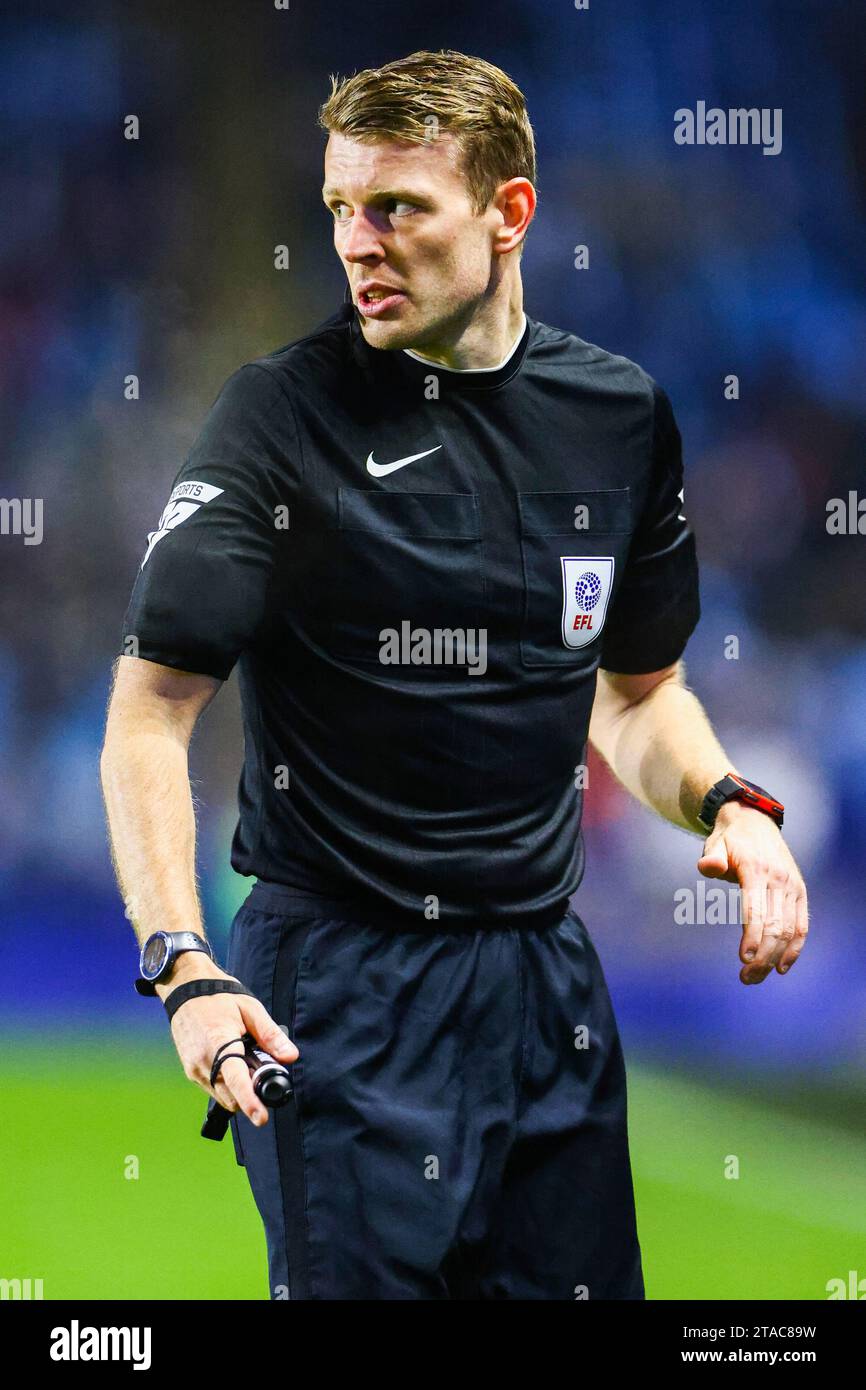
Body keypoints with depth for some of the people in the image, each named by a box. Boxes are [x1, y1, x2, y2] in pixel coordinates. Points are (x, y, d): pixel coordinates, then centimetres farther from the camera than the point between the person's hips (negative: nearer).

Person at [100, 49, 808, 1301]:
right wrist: (183, 966, -23)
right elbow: (150, 713, -11)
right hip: (339, 987, -4)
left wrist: (727, 806, -2)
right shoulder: (283, 415, -9)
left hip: (547, 968, 5)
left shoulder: (622, 417, 6)